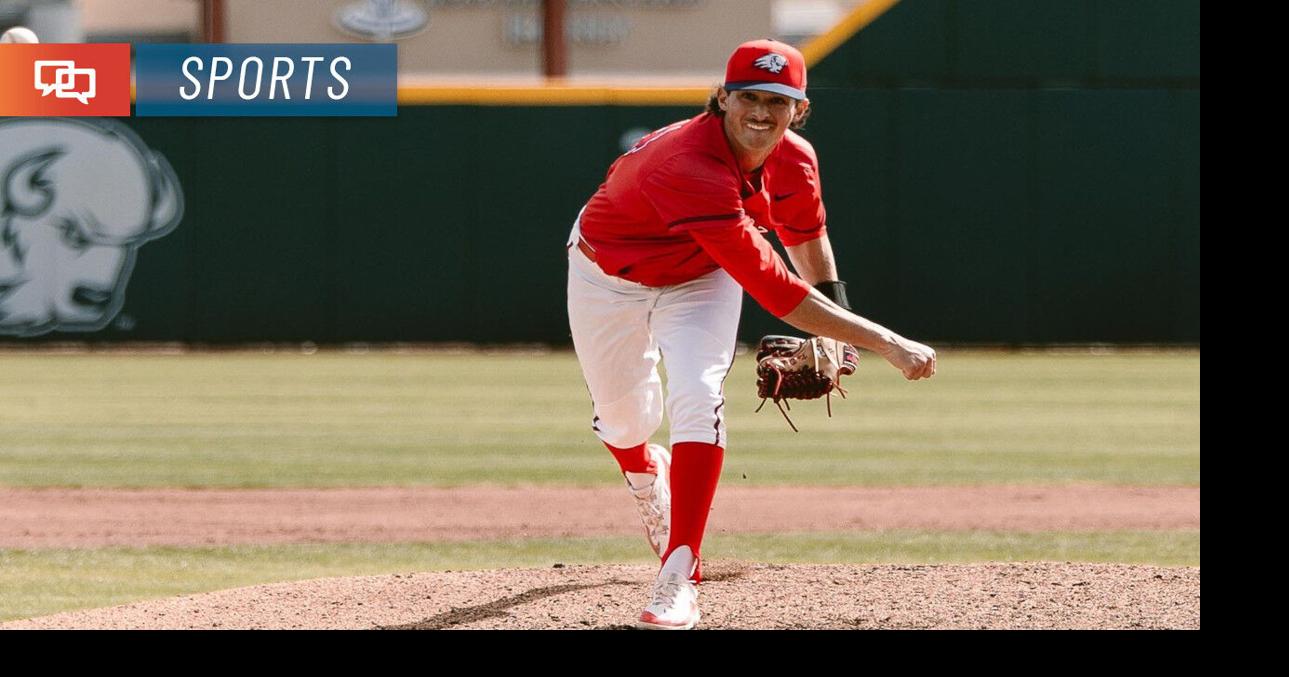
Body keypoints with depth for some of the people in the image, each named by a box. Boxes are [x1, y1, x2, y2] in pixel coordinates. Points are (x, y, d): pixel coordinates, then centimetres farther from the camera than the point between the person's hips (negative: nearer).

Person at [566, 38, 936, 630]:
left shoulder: (794, 162, -22)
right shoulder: (691, 167, -44)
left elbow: (807, 236, 5)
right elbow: (772, 289, -48)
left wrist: (834, 335, -4)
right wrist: (885, 343, -48)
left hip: (699, 282, 3)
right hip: (608, 276, -3)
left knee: (698, 400, -21)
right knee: (625, 421, 12)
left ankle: (678, 582, -20)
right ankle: (648, 473, 53)